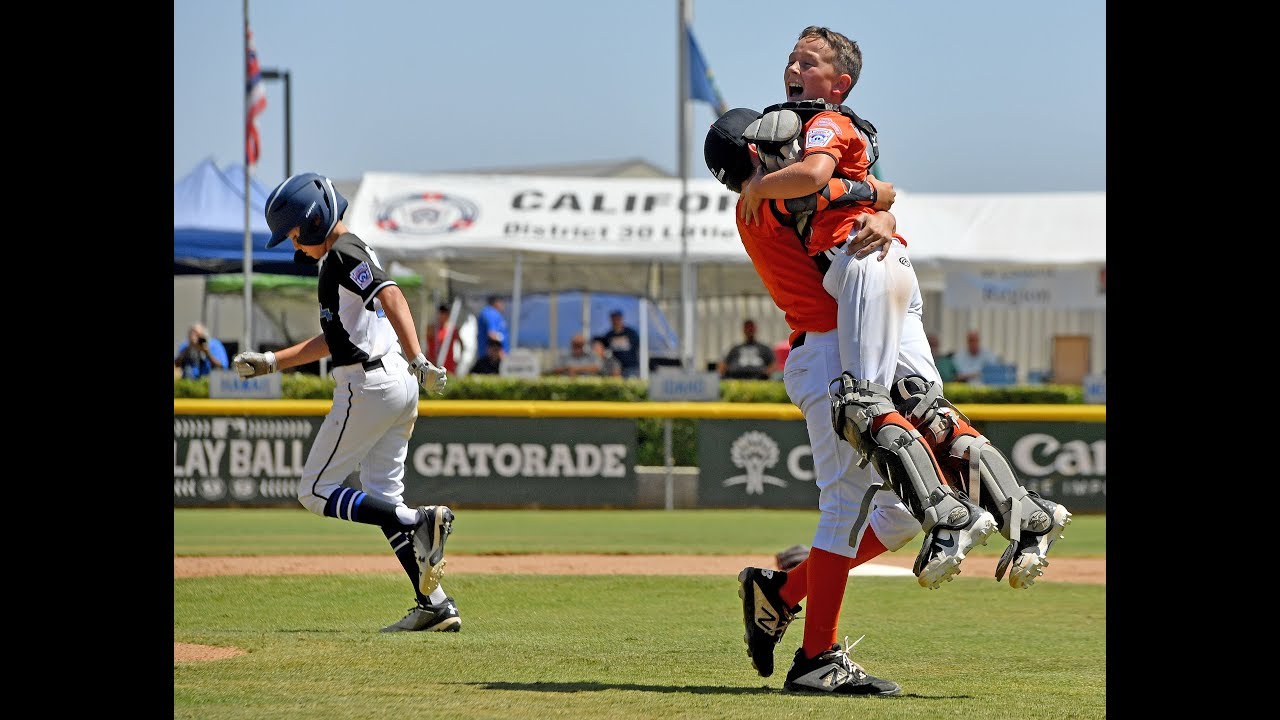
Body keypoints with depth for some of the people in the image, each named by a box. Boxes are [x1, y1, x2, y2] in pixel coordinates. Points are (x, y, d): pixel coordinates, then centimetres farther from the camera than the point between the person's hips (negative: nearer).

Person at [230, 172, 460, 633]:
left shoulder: (343, 255, -10)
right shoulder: (348, 256, 21)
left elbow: (391, 296, -27)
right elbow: (334, 339, 28)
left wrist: (417, 358, -39)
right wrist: (269, 362, 27)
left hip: (369, 385, -10)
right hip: (399, 387, 10)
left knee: (315, 492, -3)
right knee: (382, 498, 11)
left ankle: (420, 521, -19)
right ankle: (435, 605, 3)